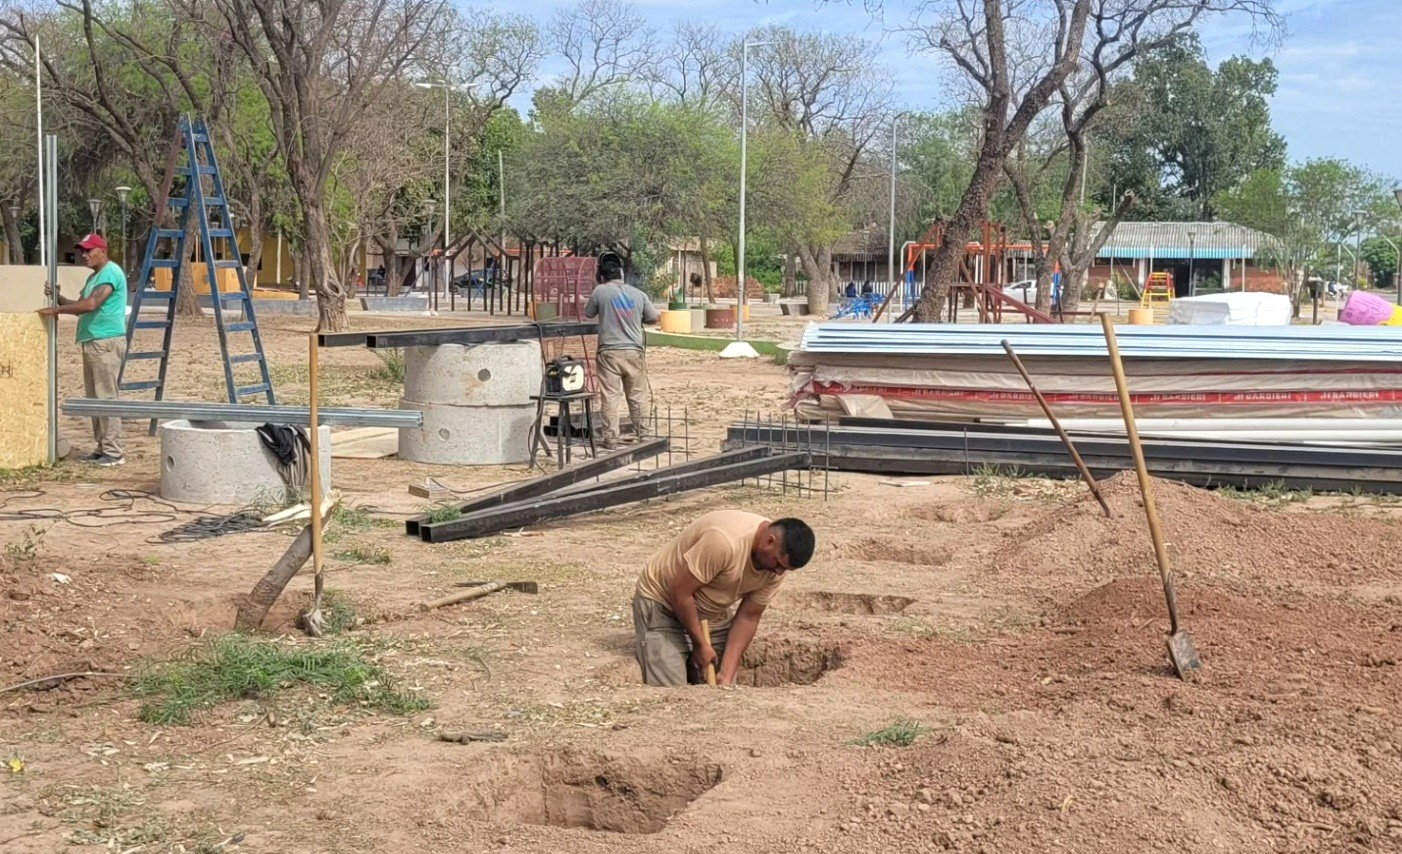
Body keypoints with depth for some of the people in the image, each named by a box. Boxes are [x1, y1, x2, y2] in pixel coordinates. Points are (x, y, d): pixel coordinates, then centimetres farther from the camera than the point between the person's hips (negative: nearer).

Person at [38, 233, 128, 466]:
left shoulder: (110, 272, -12)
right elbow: (81, 305, 21)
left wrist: (56, 310, -15)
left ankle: (114, 451, -9)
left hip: (107, 342, -10)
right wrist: (57, 297, 8)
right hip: (92, 343, 10)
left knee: (106, 397, -10)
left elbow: (90, 305, -21)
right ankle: (102, 448, 15)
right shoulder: (94, 276, 21)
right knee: (94, 398, 11)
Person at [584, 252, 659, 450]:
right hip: (634, 351, 3)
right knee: (637, 395, 13)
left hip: (610, 352, -3)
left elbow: (588, 313, 11)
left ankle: (611, 439, 0)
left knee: (610, 396, 0)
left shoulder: (600, 292, -5)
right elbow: (655, 318, 12)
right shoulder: (638, 294, 3)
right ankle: (641, 434, 21)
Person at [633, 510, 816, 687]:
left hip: (711, 613, 7)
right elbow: (680, 592, -27)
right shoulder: (725, 542, -36)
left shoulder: (777, 565, -13)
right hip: (662, 601, -7)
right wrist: (700, 644, -17)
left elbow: (748, 617, -6)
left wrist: (727, 675, -12)